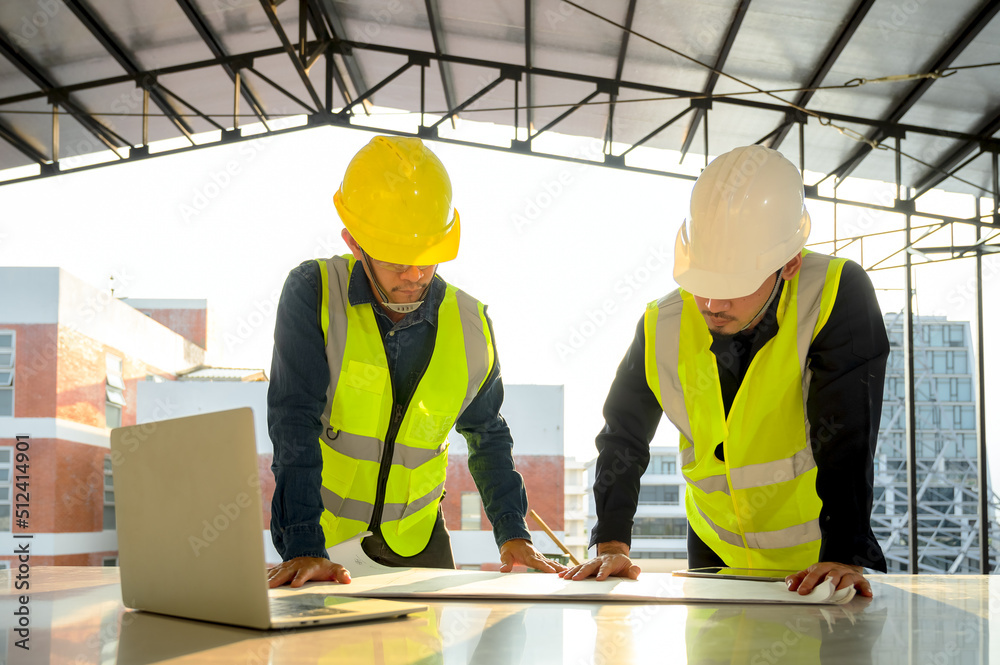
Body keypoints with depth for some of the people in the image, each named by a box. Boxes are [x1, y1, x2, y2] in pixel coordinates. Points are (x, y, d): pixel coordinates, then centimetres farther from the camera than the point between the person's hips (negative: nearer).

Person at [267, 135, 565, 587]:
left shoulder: (470, 325, -7)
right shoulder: (313, 294, -17)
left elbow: (487, 435, 9)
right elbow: (294, 426, -22)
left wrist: (513, 533, 0)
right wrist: (303, 549, -31)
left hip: (415, 533, 3)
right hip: (322, 526, -2)